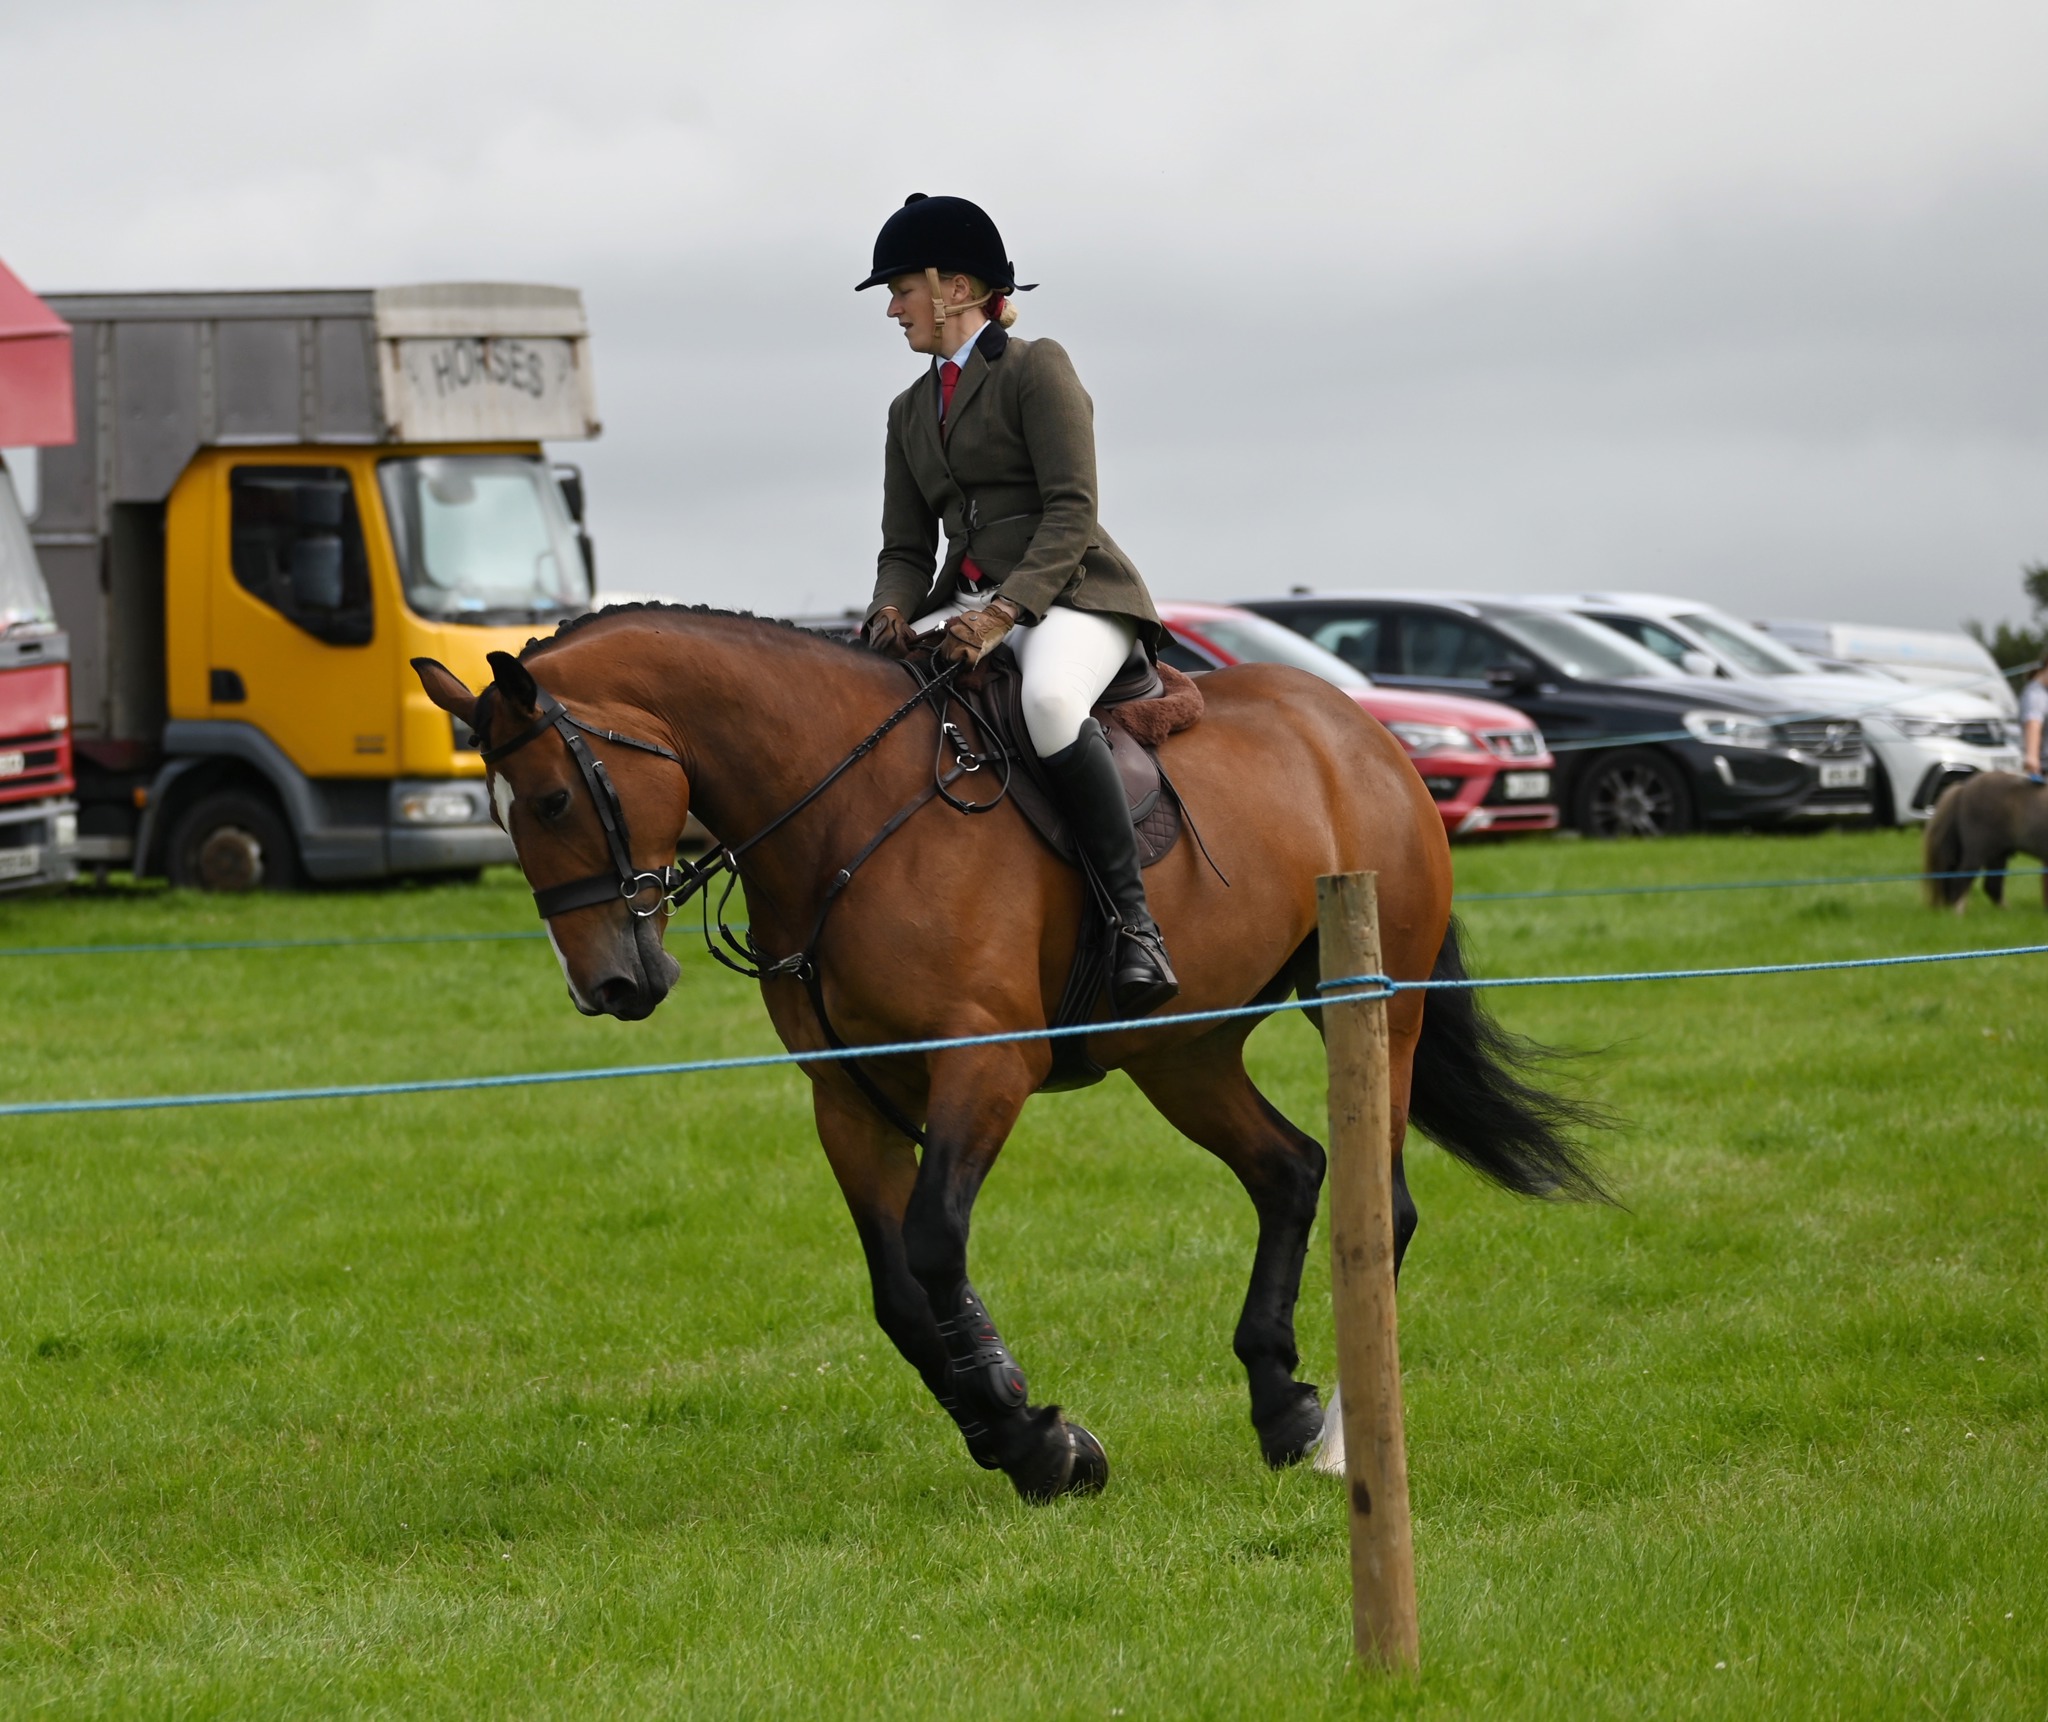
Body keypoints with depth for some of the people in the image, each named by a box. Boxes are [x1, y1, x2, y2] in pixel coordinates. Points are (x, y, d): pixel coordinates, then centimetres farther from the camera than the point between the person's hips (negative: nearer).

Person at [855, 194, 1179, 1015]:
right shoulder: (911, 409, 20)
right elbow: (906, 547, 16)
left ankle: (1135, 921, -37)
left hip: (1069, 595, -8)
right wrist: (894, 612, -8)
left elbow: (1070, 514, -12)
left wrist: (1003, 614, -25)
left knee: (1049, 699, -39)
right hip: (967, 604, 8)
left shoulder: (1036, 369, -2)